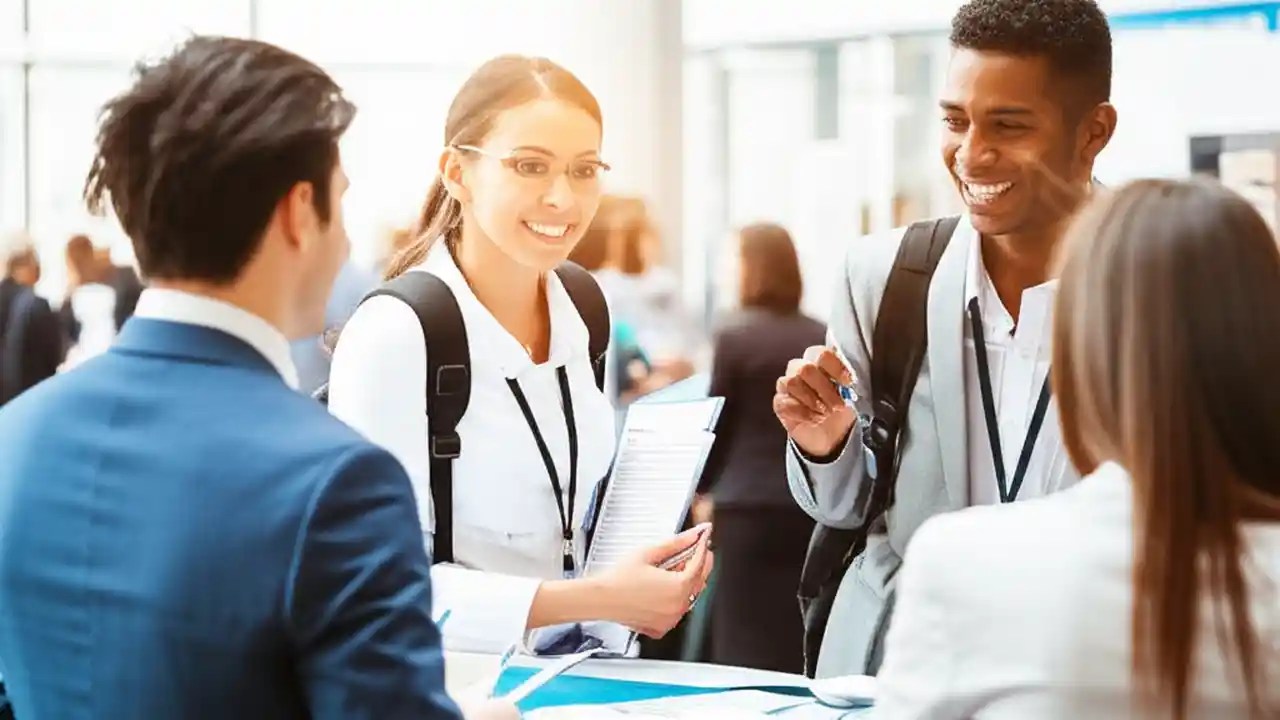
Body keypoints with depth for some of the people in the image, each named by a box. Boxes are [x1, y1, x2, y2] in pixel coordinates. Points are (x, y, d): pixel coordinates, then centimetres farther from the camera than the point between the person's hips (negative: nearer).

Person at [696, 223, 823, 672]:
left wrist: (705, 491, 13)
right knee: (800, 631, 9)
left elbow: (719, 421, 0)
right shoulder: (822, 339, 4)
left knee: (745, 636, 2)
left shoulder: (736, 336, -7)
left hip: (749, 504, -4)